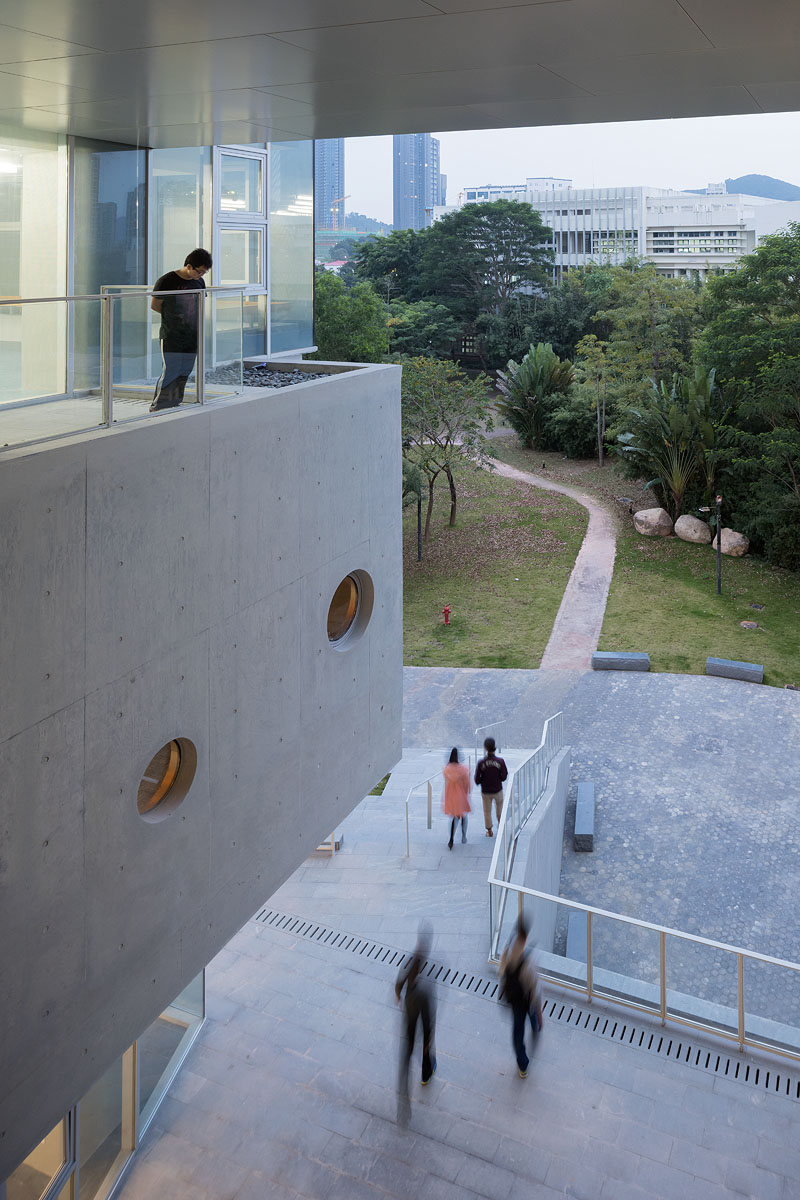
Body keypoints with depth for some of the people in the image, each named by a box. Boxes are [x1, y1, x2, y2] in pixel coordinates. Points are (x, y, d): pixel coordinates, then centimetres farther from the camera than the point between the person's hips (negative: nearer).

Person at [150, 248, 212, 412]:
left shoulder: (199, 282, 10)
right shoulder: (167, 281, -10)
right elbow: (154, 305, -2)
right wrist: (172, 316, 3)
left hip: (191, 337, 6)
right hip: (171, 338, -6)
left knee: (184, 374, 6)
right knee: (170, 373, -8)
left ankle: (174, 406, 15)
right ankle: (157, 408, 1)